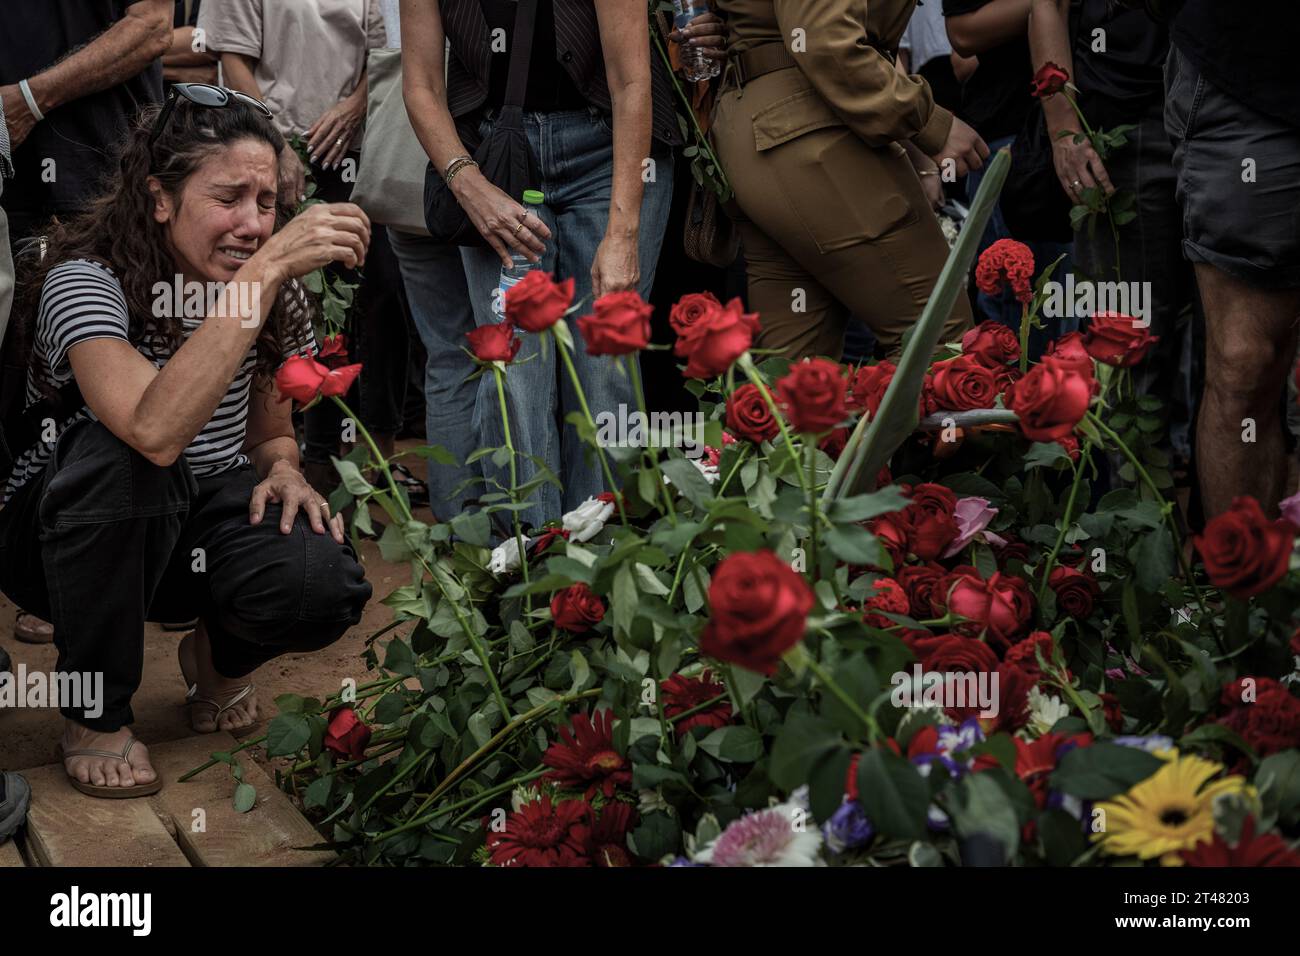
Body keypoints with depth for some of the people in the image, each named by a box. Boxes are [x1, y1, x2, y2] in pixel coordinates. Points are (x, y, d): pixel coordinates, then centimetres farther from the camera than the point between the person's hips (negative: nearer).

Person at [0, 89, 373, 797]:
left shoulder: (277, 298, -6)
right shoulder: (87, 279, -23)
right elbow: (156, 431, -43)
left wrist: (283, 470, -16)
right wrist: (268, 265, -45)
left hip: (201, 526, 4)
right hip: (67, 538, -3)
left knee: (323, 587, -29)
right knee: (110, 450, -38)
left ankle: (221, 659, 10)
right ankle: (95, 711, -15)